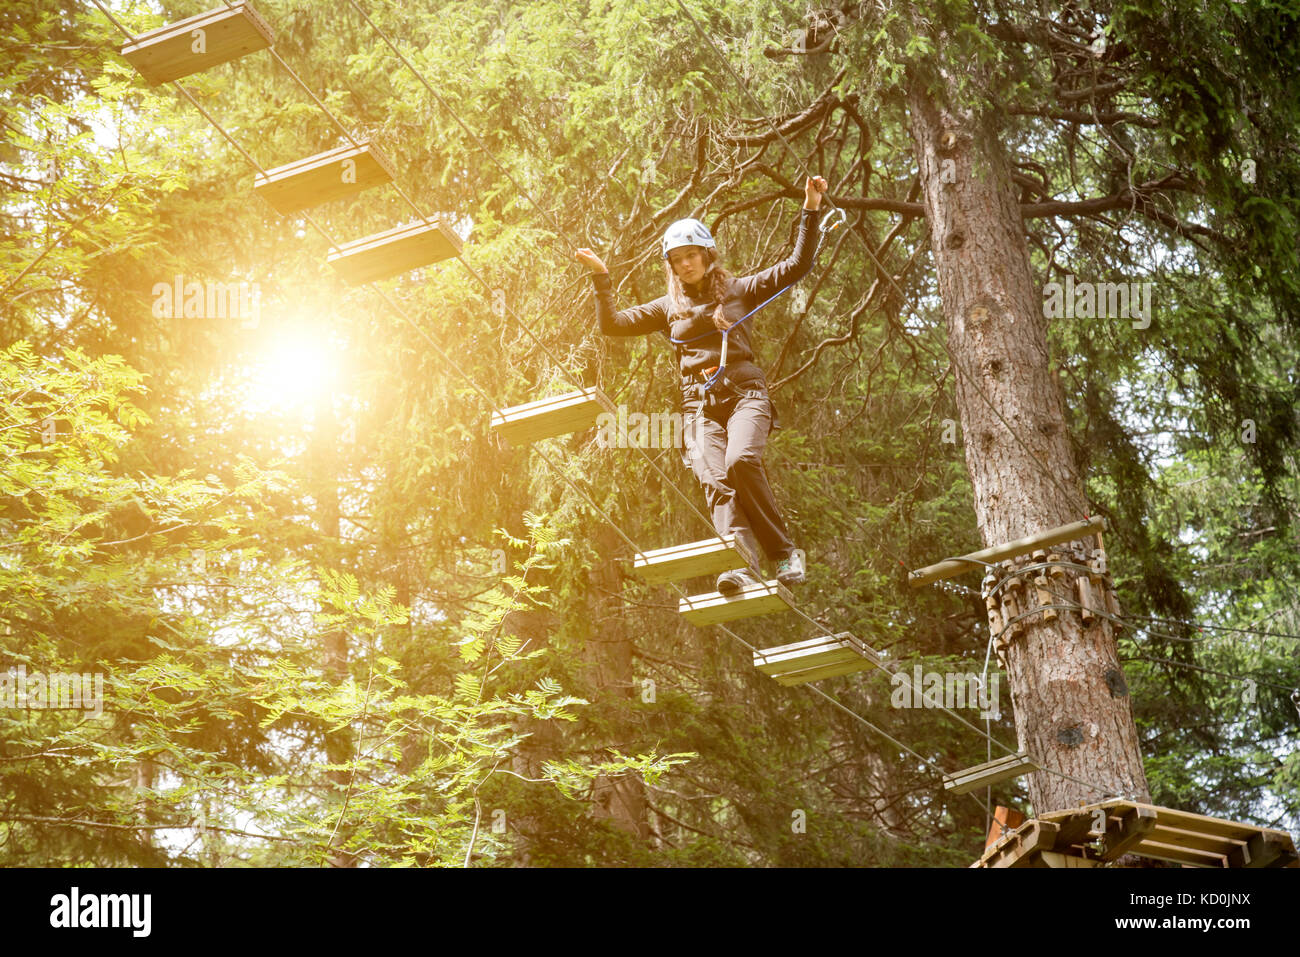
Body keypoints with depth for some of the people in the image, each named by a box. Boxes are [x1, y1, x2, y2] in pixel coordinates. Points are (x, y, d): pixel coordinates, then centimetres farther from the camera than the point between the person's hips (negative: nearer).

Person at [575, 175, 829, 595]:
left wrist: (810, 212, 3)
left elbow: (797, 265, 10)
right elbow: (613, 324, 20)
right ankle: (739, 569, -38)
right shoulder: (669, 307, 22)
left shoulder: (739, 289, 15)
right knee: (715, 481, -22)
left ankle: (783, 552, -19)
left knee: (741, 460, -30)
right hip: (699, 402, 2)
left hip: (744, 391, -2)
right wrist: (601, 278, 11)